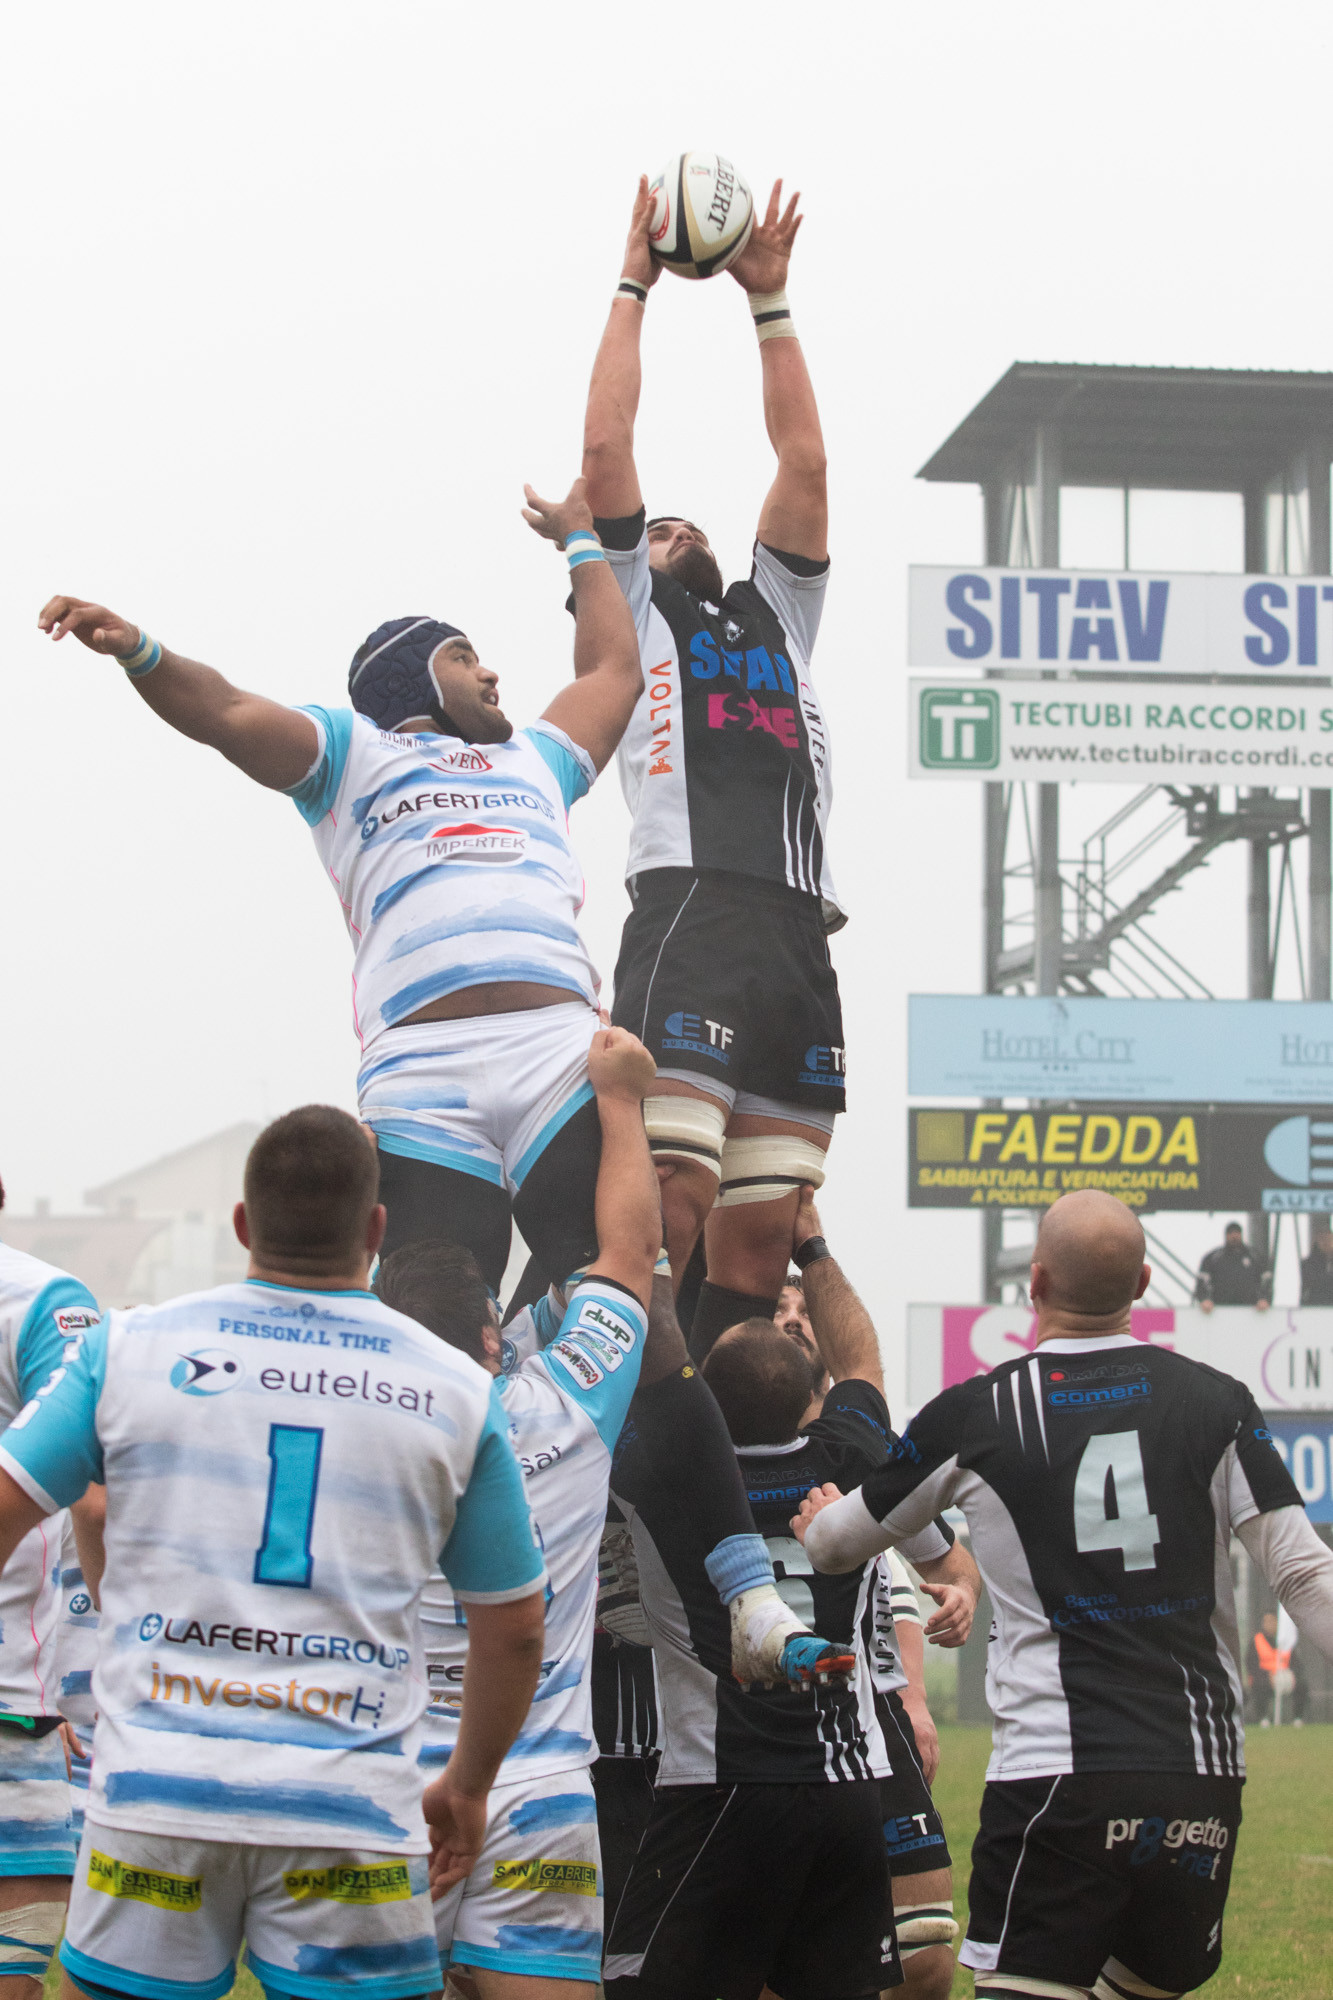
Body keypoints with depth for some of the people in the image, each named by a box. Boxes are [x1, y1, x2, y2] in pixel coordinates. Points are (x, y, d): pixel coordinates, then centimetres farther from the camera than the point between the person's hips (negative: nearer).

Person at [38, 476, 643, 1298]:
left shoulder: (533, 760, 37)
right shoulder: (356, 751, 23)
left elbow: (616, 669, 49)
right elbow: (230, 713, 8)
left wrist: (580, 538, 58)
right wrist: (138, 650, -10)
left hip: (562, 1058, 4)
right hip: (421, 1080, -3)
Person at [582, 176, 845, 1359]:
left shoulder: (775, 618, 31)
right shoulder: (631, 616, 19)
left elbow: (806, 464, 26)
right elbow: (605, 451, 12)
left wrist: (770, 300, 26)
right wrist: (634, 287, 19)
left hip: (801, 941, 5)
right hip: (689, 923, -5)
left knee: (762, 1235, 1)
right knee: (669, 1206, -18)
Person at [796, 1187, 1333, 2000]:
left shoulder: (972, 1417, 0)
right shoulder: (1220, 1405, 4)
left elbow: (837, 1546, 16)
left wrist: (819, 1520, 38)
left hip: (1055, 1776, -3)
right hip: (1206, 1778, 3)